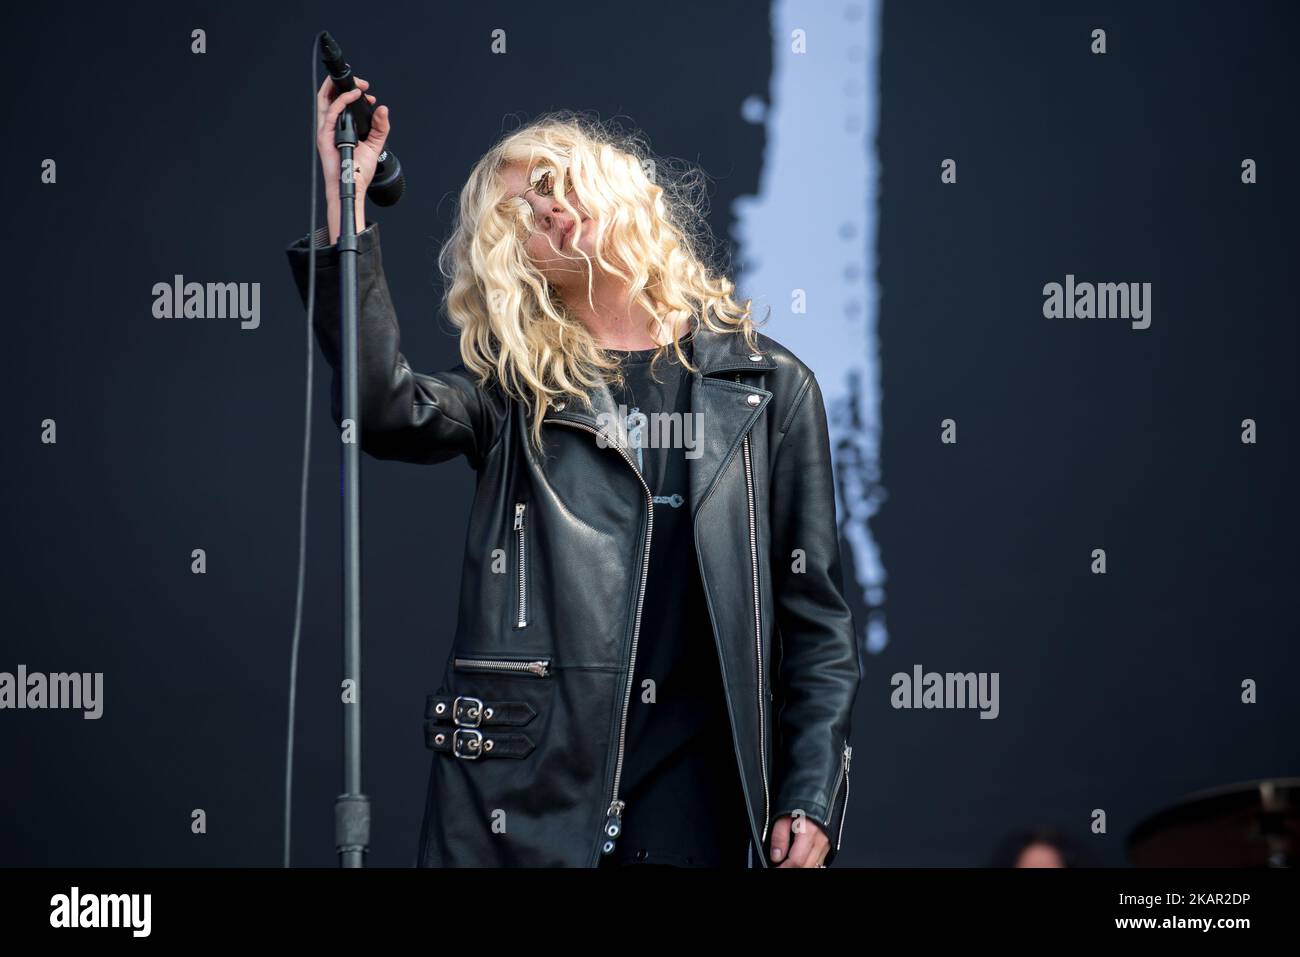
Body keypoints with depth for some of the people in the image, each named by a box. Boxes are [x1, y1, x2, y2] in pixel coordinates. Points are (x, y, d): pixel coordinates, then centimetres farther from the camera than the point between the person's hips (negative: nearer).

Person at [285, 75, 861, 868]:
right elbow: (382, 407, -12)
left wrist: (812, 801, -1)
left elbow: (819, 620, 8)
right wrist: (347, 201, -12)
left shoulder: (769, 387, 10)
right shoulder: (515, 392, 10)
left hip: (694, 814, 0)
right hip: (519, 806, 0)